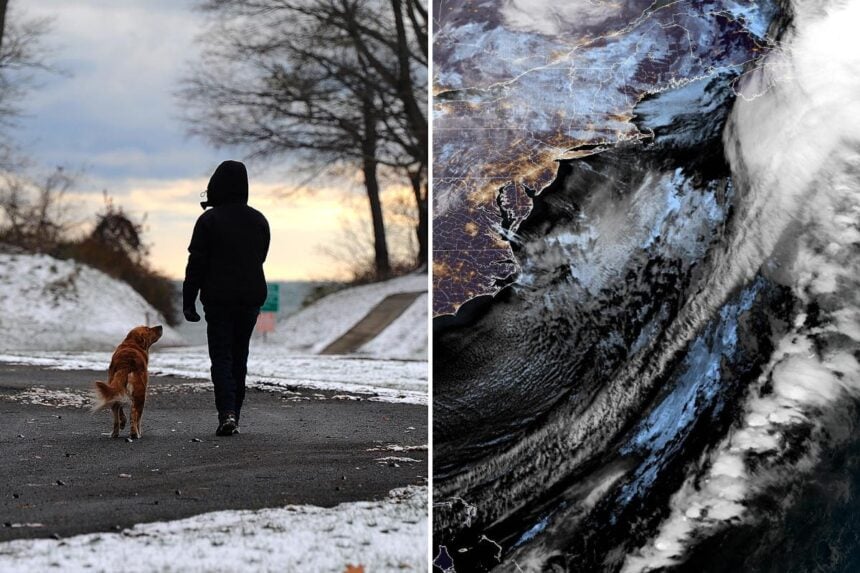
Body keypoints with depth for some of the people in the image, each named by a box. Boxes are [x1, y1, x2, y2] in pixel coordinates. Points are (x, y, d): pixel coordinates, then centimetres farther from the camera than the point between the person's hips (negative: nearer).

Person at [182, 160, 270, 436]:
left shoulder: (209, 220, -10)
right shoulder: (259, 220, 5)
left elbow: (196, 263, -10)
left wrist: (188, 300, -6)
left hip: (218, 299, -4)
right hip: (251, 298, 4)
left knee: (221, 357, -1)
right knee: (239, 357, 13)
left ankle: (227, 412, -19)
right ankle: (233, 418, 14)